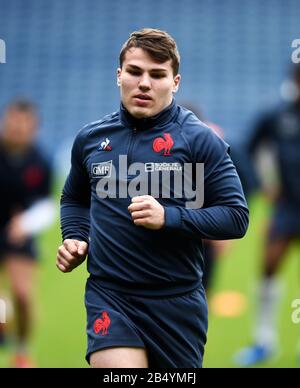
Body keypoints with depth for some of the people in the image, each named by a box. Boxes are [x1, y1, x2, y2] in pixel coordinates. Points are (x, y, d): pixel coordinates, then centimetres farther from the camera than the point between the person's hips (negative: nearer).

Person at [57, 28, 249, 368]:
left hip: (177, 300, -1)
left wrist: (169, 218, -19)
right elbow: (75, 199, 27)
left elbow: (236, 217, -6)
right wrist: (75, 239, 6)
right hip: (108, 296, 1)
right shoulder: (90, 138, 8)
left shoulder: (199, 139, -3)